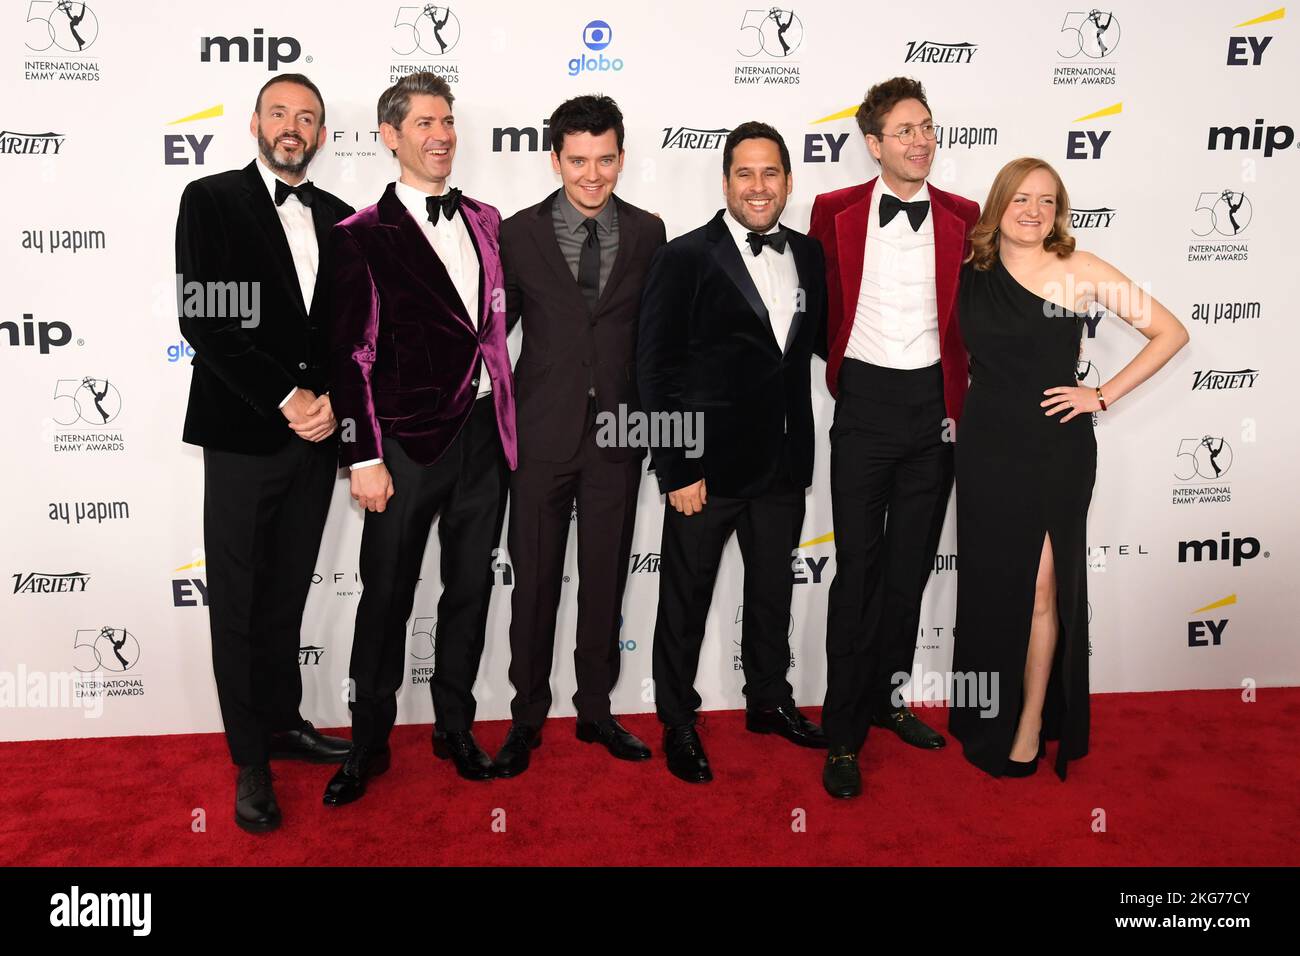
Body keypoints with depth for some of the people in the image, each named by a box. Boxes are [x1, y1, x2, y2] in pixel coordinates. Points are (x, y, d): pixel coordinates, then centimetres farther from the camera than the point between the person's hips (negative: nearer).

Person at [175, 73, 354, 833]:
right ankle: (252, 760, 19)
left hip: (315, 435, 4)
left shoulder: (339, 219, 11)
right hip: (242, 435, -4)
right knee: (239, 601, 6)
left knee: (288, 594, 15)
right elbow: (201, 319, -11)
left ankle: (284, 723, 31)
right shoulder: (211, 200, -2)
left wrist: (330, 399, -9)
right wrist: (286, 400, -16)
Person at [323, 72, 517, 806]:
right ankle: (369, 742, 24)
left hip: (483, 435, 5)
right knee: (387, 597, 6)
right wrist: (363, 456, -11)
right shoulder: (363, 236, -3)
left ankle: (455, 725, 31)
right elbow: (351, 352, -6)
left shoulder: (485, 221, 11)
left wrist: (508, 419, 7)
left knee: (471, 588, 13)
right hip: (408, 441, -4)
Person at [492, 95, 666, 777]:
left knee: (606, 579, 11)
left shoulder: (646, 232, 5)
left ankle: (596, 711, 27)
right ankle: (527, 718, 22)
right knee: (534, 580, 6)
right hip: (543, 433, -1)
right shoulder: (520, 233, 0)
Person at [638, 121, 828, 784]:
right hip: (708, 464, -5)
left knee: (773, 588, 20)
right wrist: (676, 469, -15)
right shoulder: (685, 258, -9)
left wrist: (803, 450, 3)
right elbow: (654, 369, -11)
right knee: (685, 598, 8)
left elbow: (815, 340, 14)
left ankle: (769, 699, 40)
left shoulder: (808, 255, 7)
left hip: (784, 463, 5)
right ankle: (677, 722, 26)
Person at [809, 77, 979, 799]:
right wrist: (838, 378, 8)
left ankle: (889, 695, 29)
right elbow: (822, 304, 8)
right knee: (858, 567, -1)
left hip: (933, 405, 3)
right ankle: (843, 732, 9)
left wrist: (959, 398, 7)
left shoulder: (963, 218, 5)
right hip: (865, 401, -2)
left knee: (911, 563, 12)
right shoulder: (836, 212, 0)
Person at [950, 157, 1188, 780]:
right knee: (990, 581, 9)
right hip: (985, 448, 3)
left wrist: (1104, 396, -7)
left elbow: (1171, 332, -3)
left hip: (1056, 448, -3)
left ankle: (1034, 719, 17)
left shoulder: (1080, 270, -4)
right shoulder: (971, 272, 4)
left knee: (1041, 584, 1)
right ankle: (990, 713, 26)